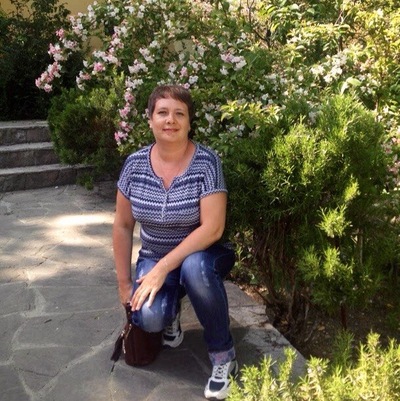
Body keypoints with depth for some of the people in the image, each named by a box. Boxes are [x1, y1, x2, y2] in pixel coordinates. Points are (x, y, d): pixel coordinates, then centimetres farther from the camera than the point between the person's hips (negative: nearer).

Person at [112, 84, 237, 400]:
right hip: (153, 258, 2)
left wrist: (162, 269, -27)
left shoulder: (206, 162, -17)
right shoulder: (135, 164, -7)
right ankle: (171, 310, 13)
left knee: (194, 268, -39)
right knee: (148, 319, -27)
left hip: (201, 256, -2)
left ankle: (223, 356, -16)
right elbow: (123, 226, 1)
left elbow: (213, 228, -24)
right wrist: (124, 283, 1)